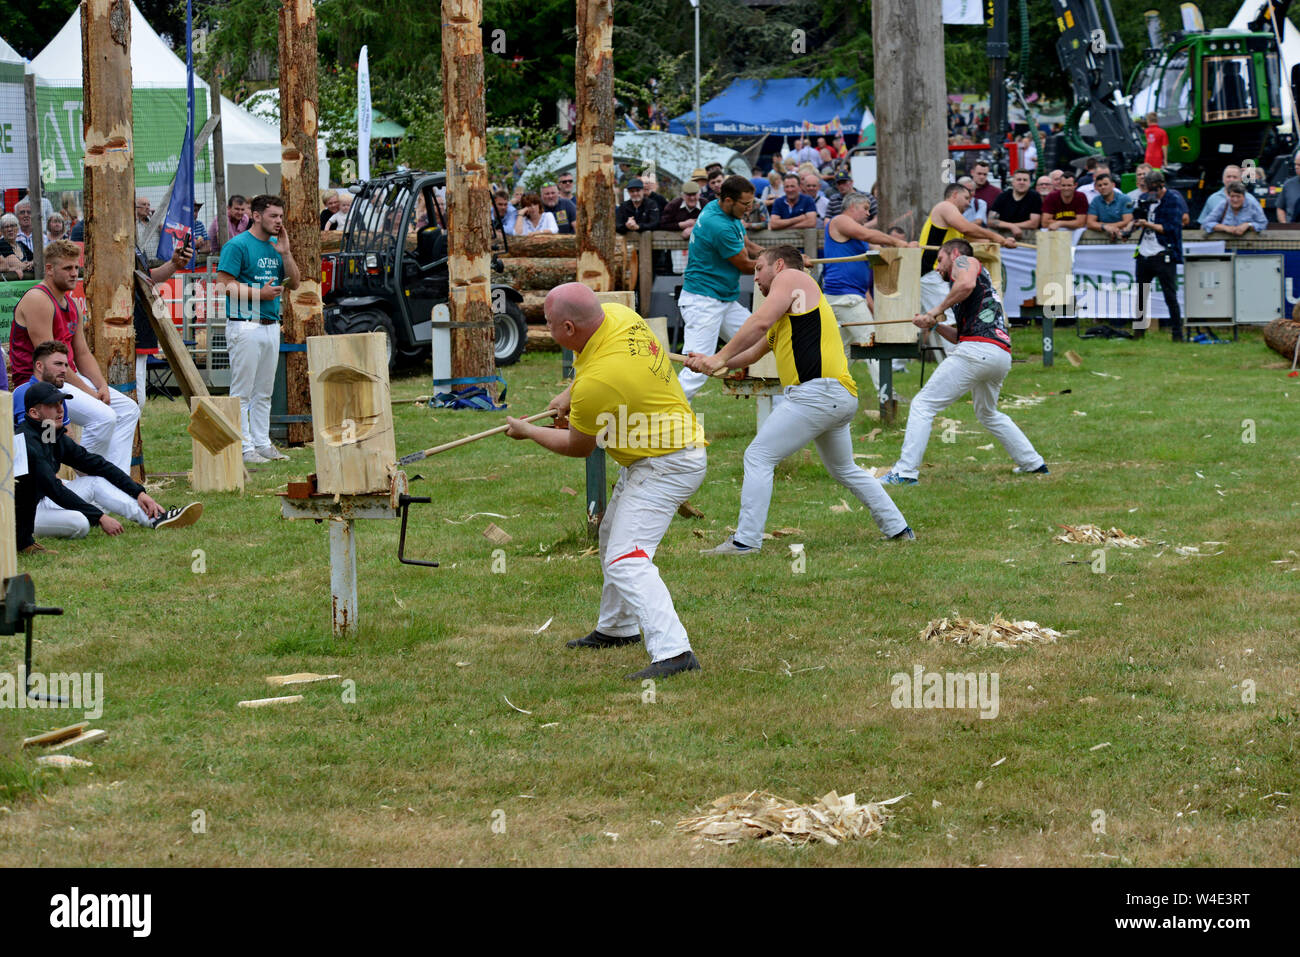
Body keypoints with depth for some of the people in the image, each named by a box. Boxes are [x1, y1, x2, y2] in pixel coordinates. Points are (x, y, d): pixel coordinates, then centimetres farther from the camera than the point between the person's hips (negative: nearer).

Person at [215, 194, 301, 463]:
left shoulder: (276, 245, 15)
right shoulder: (237, 245, -8)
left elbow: (294, 283, 15)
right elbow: (225, 284, -13)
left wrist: (285, 252, 3)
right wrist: (259, 294, -19)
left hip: (271, 326, 8)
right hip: (245, 325, -8)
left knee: (264, 391, 12)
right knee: (242, 392, -5)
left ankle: (262, 442, 17)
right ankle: (245, 447, -4)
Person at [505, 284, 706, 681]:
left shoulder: (597, 383, -31)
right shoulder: (616, 316, -6)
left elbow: (578, 447, -11)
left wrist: (528, 431, 5)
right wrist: (570, 394, 9)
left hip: (665, 465, -11)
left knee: (626, 561, -20)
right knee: (612, 535, 27)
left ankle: (673, 652, -29)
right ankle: (617, 628, 45)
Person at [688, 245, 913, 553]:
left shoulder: (790, 278, 2)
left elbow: (760, 322, -13)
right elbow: (752, 354, 31)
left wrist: (720, 357, -13)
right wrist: (708, 361, 17)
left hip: (817, 391, -10)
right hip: (842, 399, 10)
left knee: (758, 457, -8)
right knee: (845, 470, 26)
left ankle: (745, 541, -12)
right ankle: (898, 528, 29)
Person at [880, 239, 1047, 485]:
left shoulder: (964, 261, 10)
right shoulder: (982, 280, 35)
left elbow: (967, 284, -15)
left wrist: (937, 310, -6)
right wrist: (934, 325, 19)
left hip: (978, 351, -9)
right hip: (1003, 356, 9)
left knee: (923, 405, -7)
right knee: (988, 414, 31)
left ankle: (905, 472, -15)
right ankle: (1032, 463, 29)